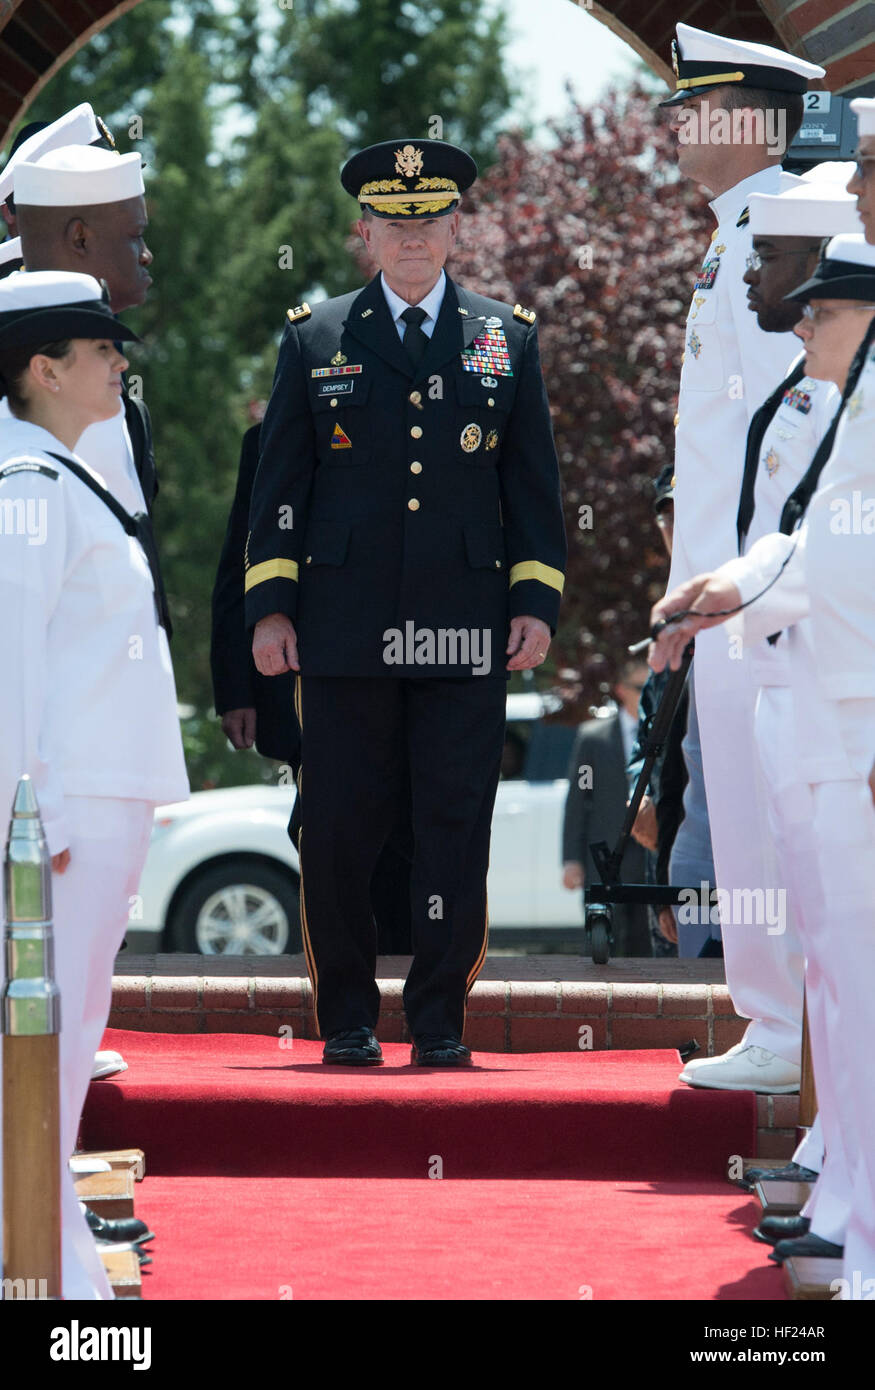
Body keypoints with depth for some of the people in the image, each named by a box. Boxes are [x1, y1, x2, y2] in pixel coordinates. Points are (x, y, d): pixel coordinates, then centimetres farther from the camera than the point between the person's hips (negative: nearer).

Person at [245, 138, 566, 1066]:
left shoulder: (507, 341, 11)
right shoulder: (313, 341, 9)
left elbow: (533, 485, 11)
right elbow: (279, 482, 9)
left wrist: (537, 603, 2)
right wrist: (270, 604, 0)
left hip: (467, 636, 0)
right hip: (345, 635, 0)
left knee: (456, 833, -1)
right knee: (337, 834, 0)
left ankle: (440, 1023, 8)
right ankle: (347, 1021, 13)